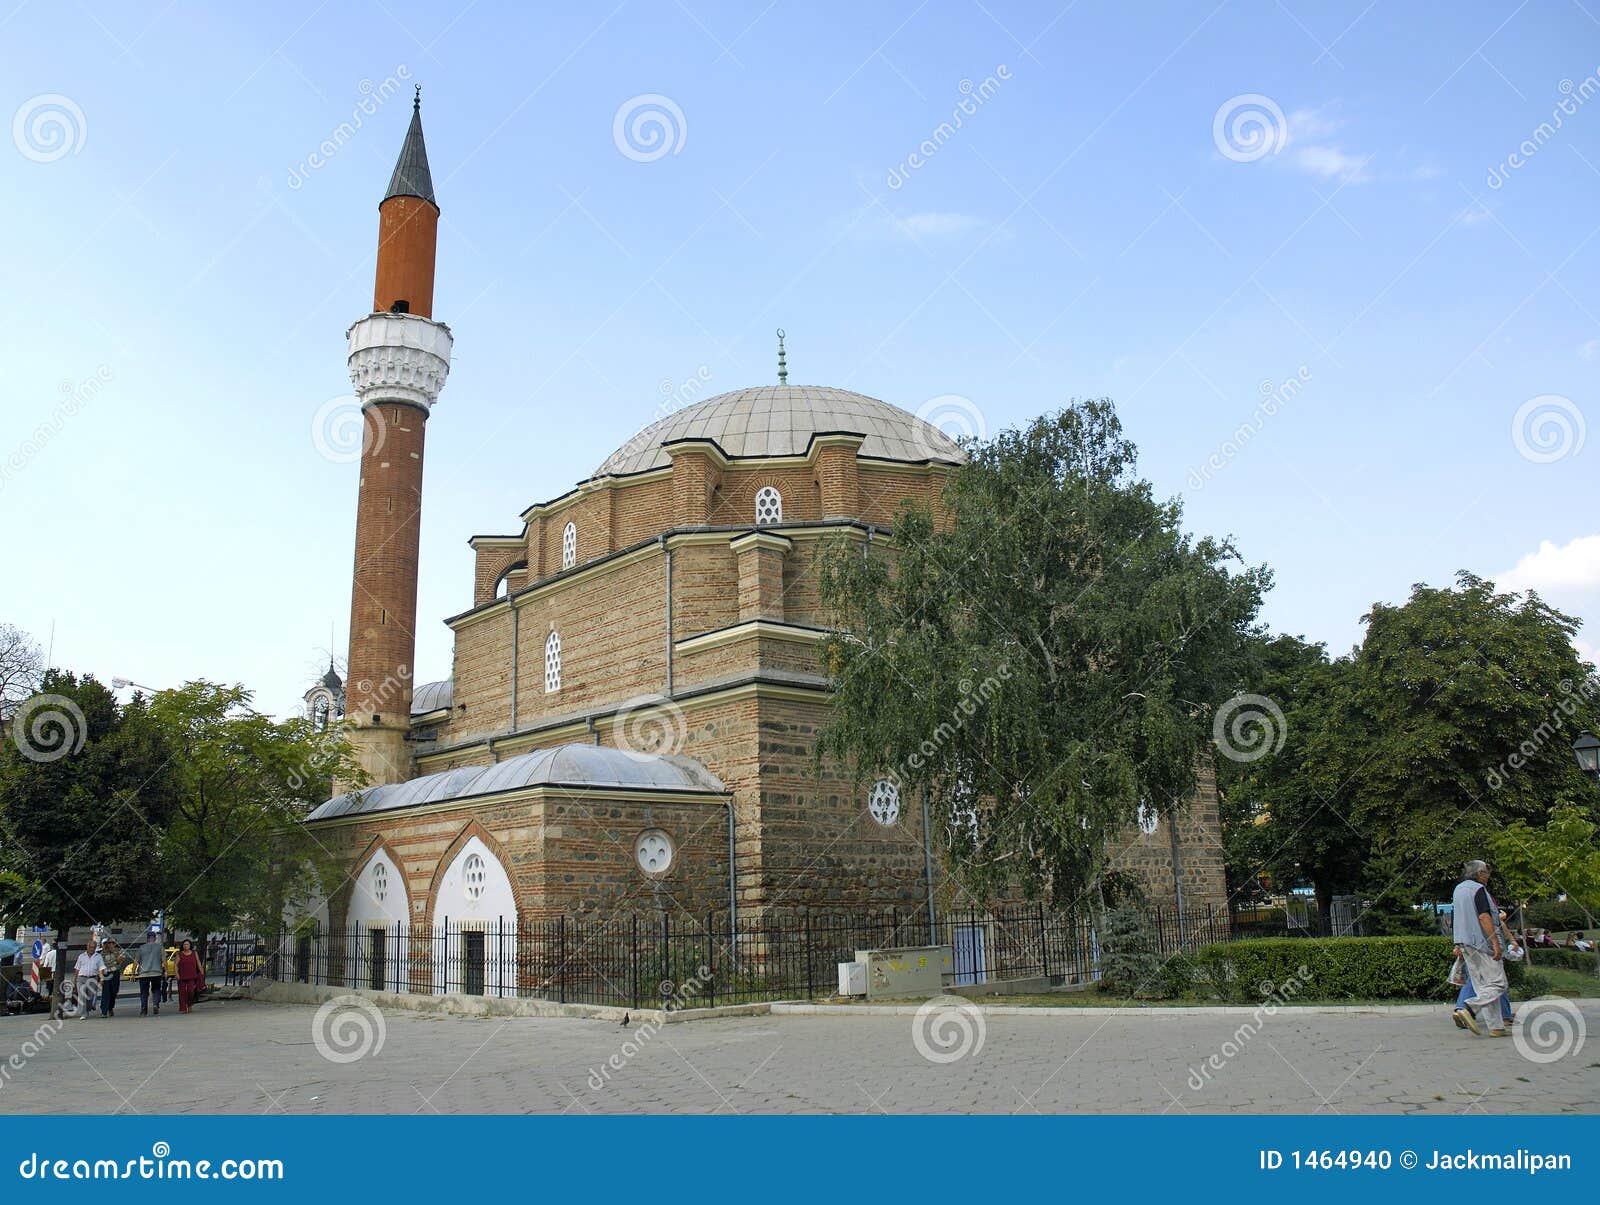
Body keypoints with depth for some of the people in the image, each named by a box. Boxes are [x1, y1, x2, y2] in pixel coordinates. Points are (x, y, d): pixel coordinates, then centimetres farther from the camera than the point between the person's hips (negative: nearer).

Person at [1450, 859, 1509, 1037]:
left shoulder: (1458, 889, 18)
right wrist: (1496, 943, -20)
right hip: (1482, 943, -9)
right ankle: (1469, 1009, -20)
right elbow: (1484, 917, -19)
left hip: (1466, 944, 9)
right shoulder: (1478, 889, -10)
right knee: (1497, 984, -6)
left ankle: (1496, 1027, 8)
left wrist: (1458, 945, 23)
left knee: (1482, 986, 9)